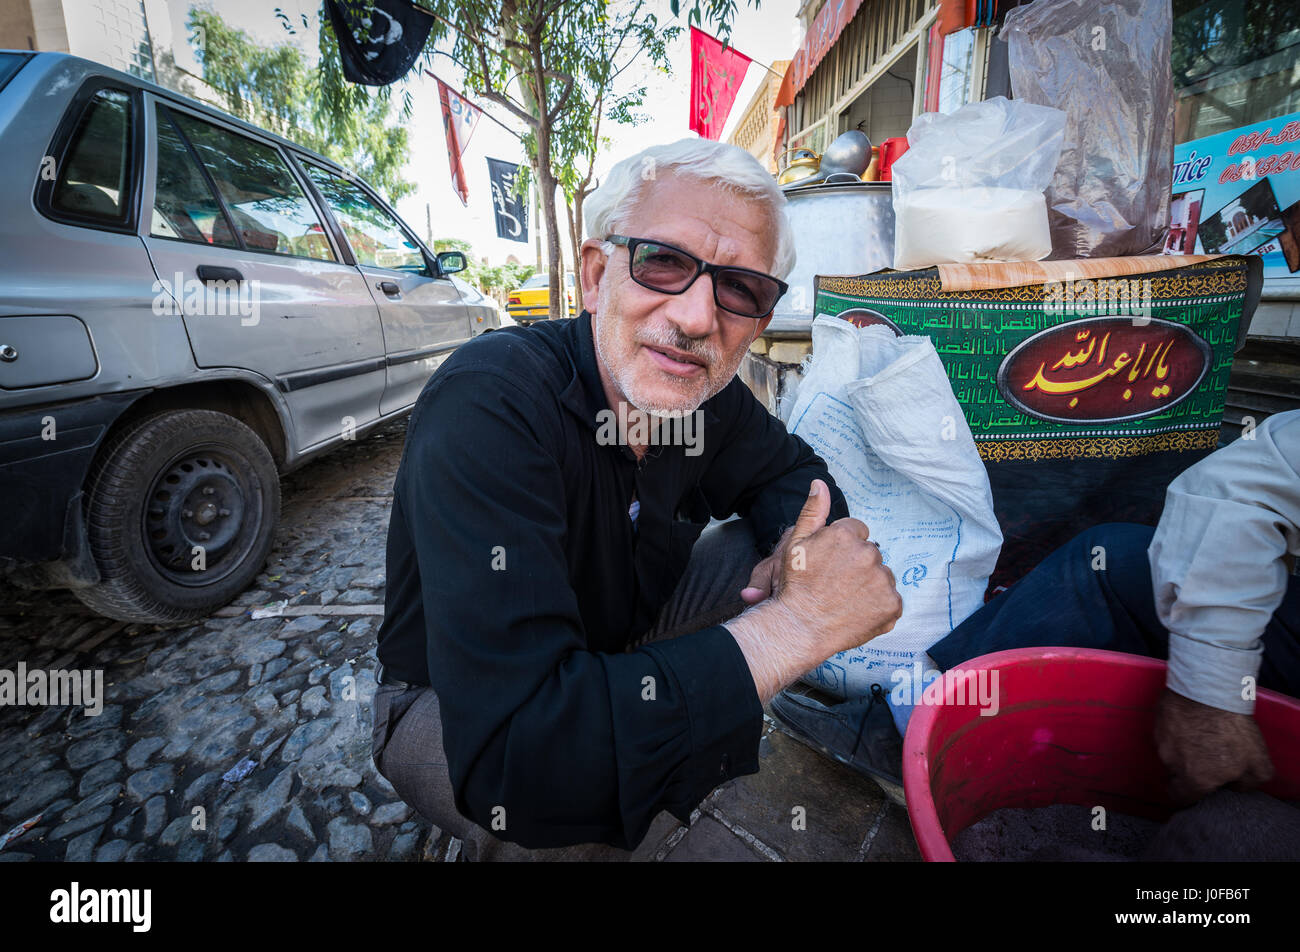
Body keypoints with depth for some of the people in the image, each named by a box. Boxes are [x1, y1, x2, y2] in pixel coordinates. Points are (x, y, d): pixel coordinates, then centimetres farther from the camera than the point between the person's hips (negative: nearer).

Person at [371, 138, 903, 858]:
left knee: (758, 547, -5)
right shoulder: (487, 408, -34)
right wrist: (797, 625, -37)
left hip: (619, 648, 6)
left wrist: (797, 550, -20)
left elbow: (790, 472, 6)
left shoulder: (707, 393, -13)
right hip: (447, 710, -5)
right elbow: (511, 757, -41)